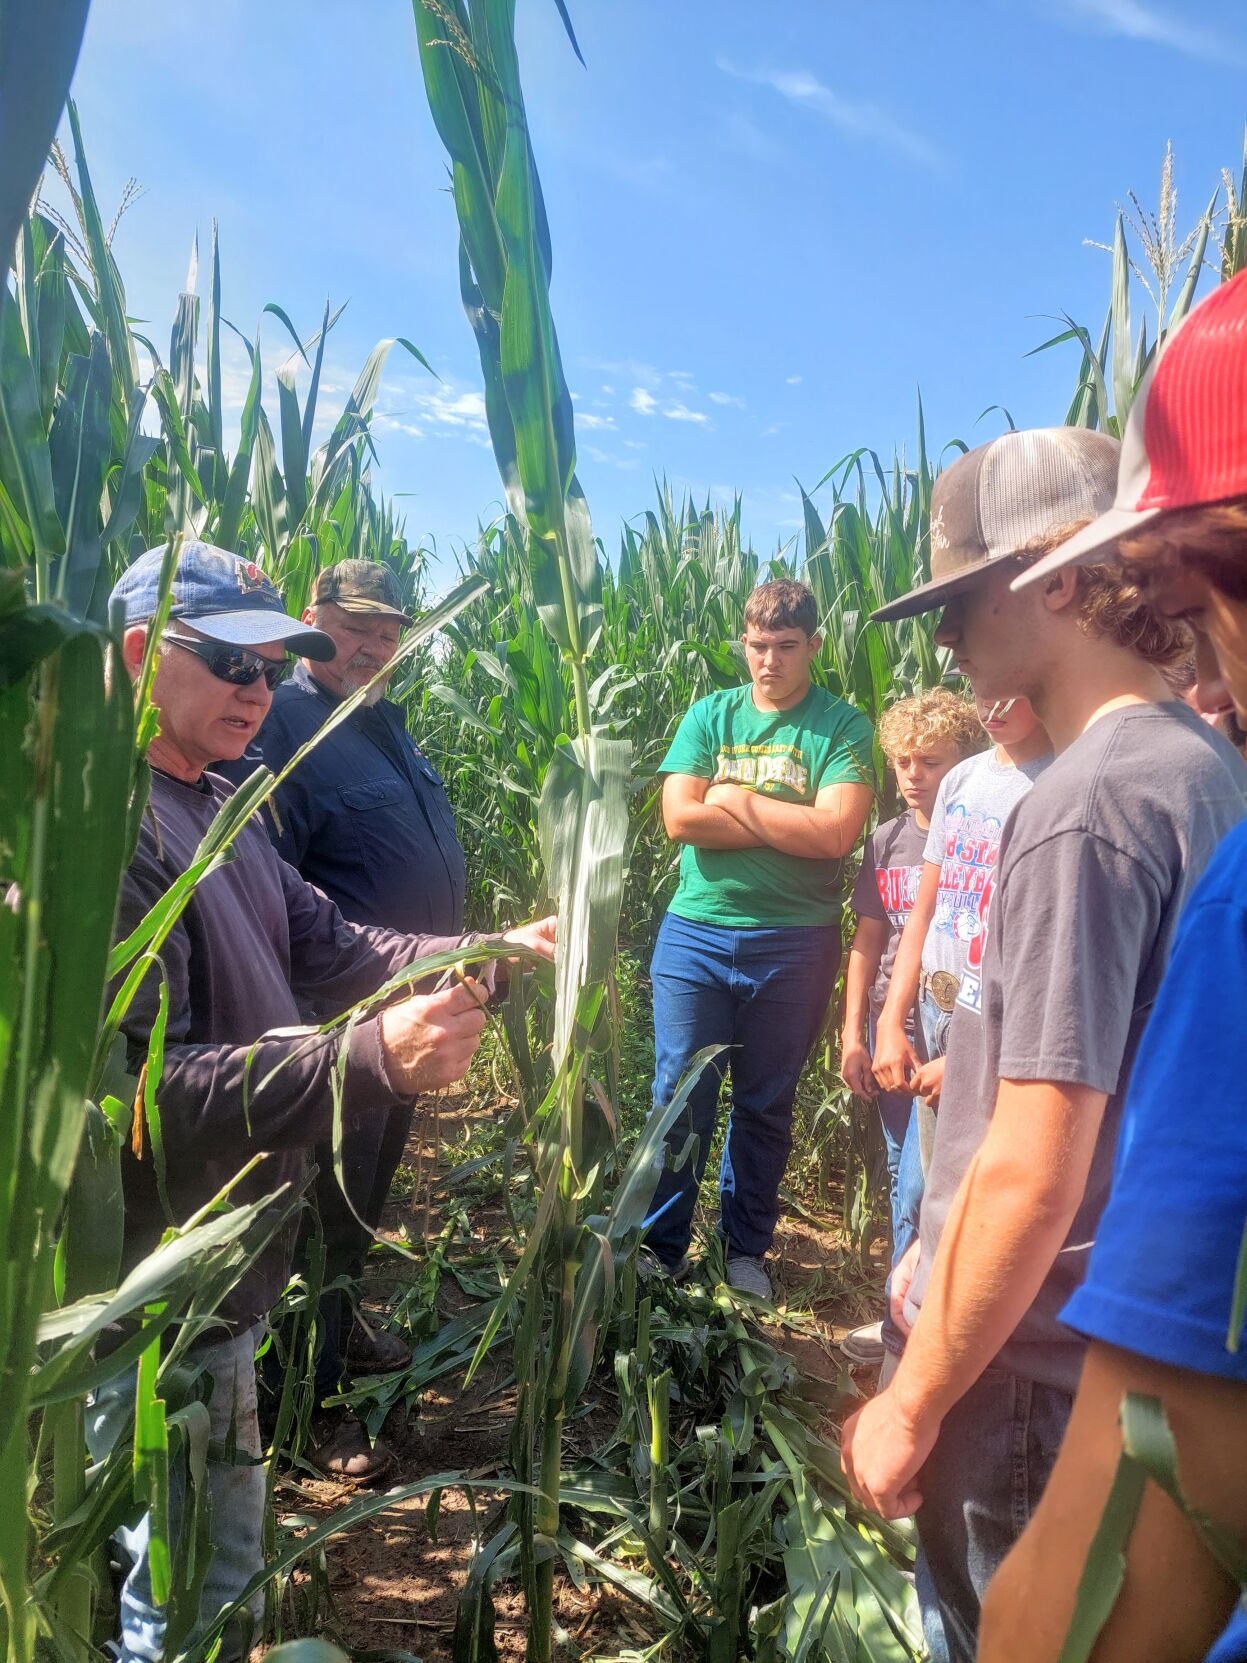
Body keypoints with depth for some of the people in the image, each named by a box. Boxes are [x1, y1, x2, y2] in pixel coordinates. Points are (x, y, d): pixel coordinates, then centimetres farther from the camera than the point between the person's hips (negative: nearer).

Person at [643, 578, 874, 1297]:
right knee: (680, 1096, 5)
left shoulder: (843, 725, -1)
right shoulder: (711, 715, 5)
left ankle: (747, 1247, 31)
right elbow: (680, 818, -9)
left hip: (796, 941, -1)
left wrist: (735, 799, -10)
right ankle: (660, 1247, 21)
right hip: (697, 932, 1)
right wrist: (792, 824, -11)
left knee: (767, 1105, 13)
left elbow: (836, 833, -16)